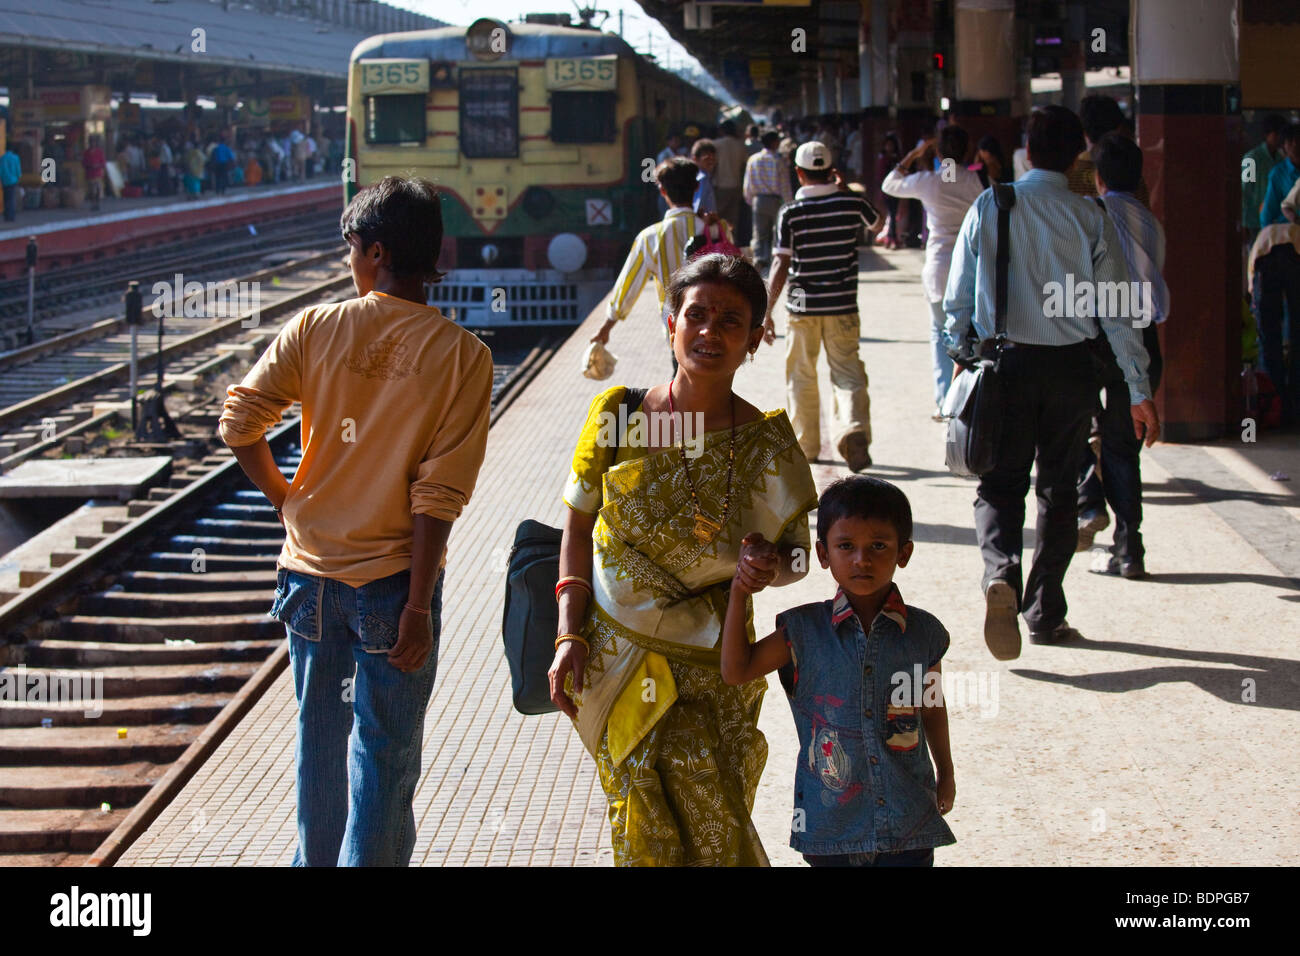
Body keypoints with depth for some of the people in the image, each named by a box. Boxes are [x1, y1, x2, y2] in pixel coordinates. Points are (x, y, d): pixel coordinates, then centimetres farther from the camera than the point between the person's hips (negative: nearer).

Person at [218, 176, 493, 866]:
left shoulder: (315, 328, -6)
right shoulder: (462, 356, -11)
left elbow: (239, 423, -9)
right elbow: (439, 493, -15)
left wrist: (284, 498, 8)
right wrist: (417, 609, -13)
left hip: (311, 569, 3)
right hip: (391, 576, -3)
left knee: (320, 732, 21)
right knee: (384, 752, 8)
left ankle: (316, 859, 36)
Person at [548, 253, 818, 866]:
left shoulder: (766, 444, -7)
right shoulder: (618, 416, -4)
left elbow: (795, 555, 3)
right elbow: (579, 527, 3)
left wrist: (771, 569, -21)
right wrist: (569, 636, -4)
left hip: (710, 666, -1)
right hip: (613, 658, 1)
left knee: (714, 834, -2)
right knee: (643, 833, 8)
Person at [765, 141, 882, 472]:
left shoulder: (790, 212, -8)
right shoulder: (850, 203, -2)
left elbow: (782, 264, -11)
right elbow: (877, 224, 21)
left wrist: (767, 310, -6)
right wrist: (845, 189, 26)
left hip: (803, 307, -1)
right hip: (842, 305, 1)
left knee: (801, 376, 12)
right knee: (847, 371, 4)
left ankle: (805, 444, 20)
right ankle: (854, 429, -20)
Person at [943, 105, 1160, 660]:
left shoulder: (990, 207, -3)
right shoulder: (1091, 219, -3)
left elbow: (958, 296, 1)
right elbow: (1117, 312, -3)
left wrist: (960, 352, 18)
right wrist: (1139, 391, 2)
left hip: (1006, 361, 0)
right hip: (1071, 366, 1)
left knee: (1000, 484, 6)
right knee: (1058, 488, 13)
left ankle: (1001, 573, -23)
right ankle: (1045, 612, 17)